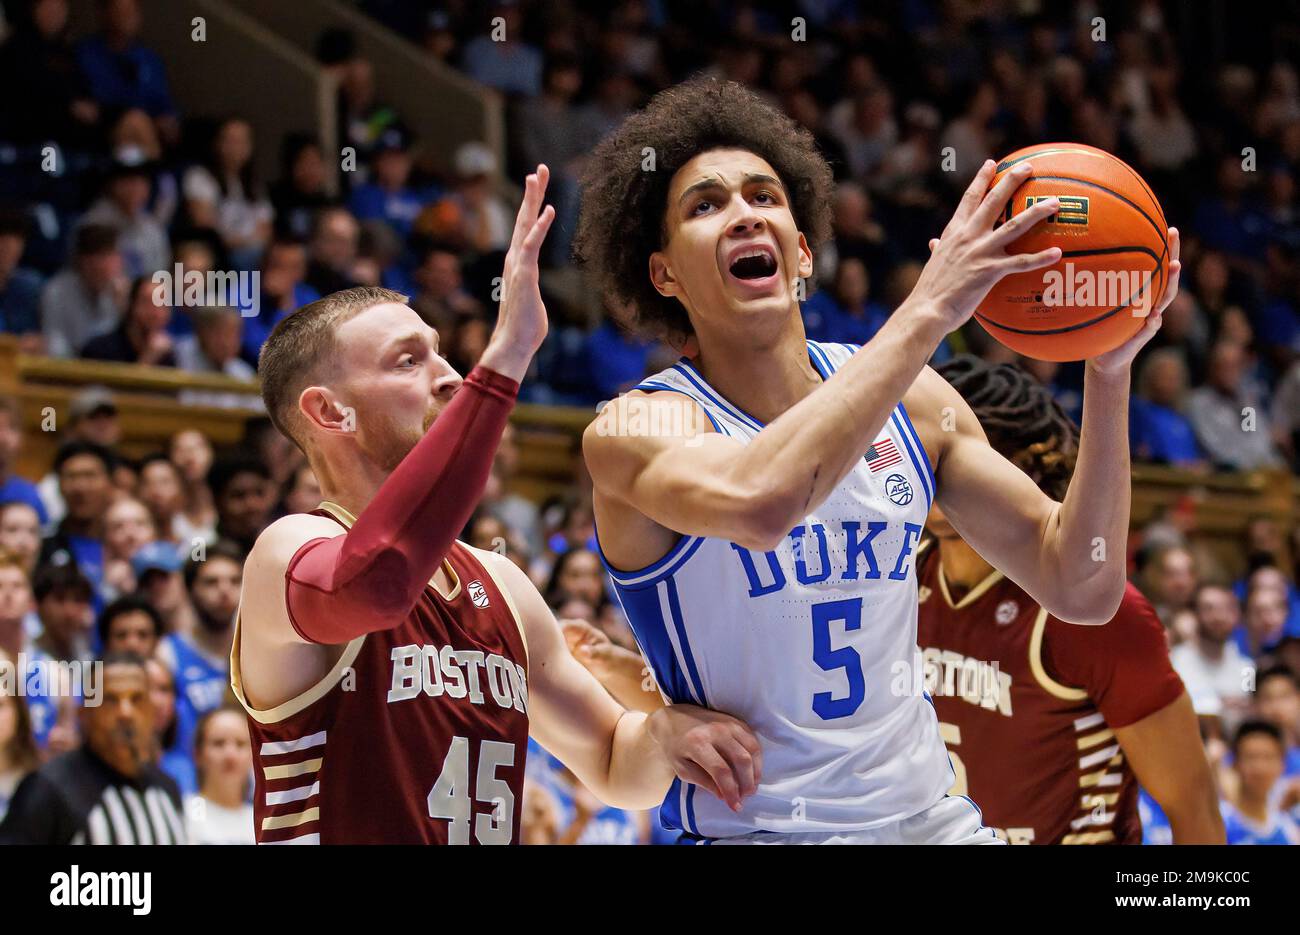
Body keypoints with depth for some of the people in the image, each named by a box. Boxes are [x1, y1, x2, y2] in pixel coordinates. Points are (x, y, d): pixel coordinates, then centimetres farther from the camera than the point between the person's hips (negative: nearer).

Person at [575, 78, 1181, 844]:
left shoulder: (913, 403, 7)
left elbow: (1081, 590, 7)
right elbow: (757, 502, -31)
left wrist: (1109, 372, -4)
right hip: (762, 830, -1)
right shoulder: (635, 429, -8)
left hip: (930, 813, 1)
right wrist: (930, 311, -27)